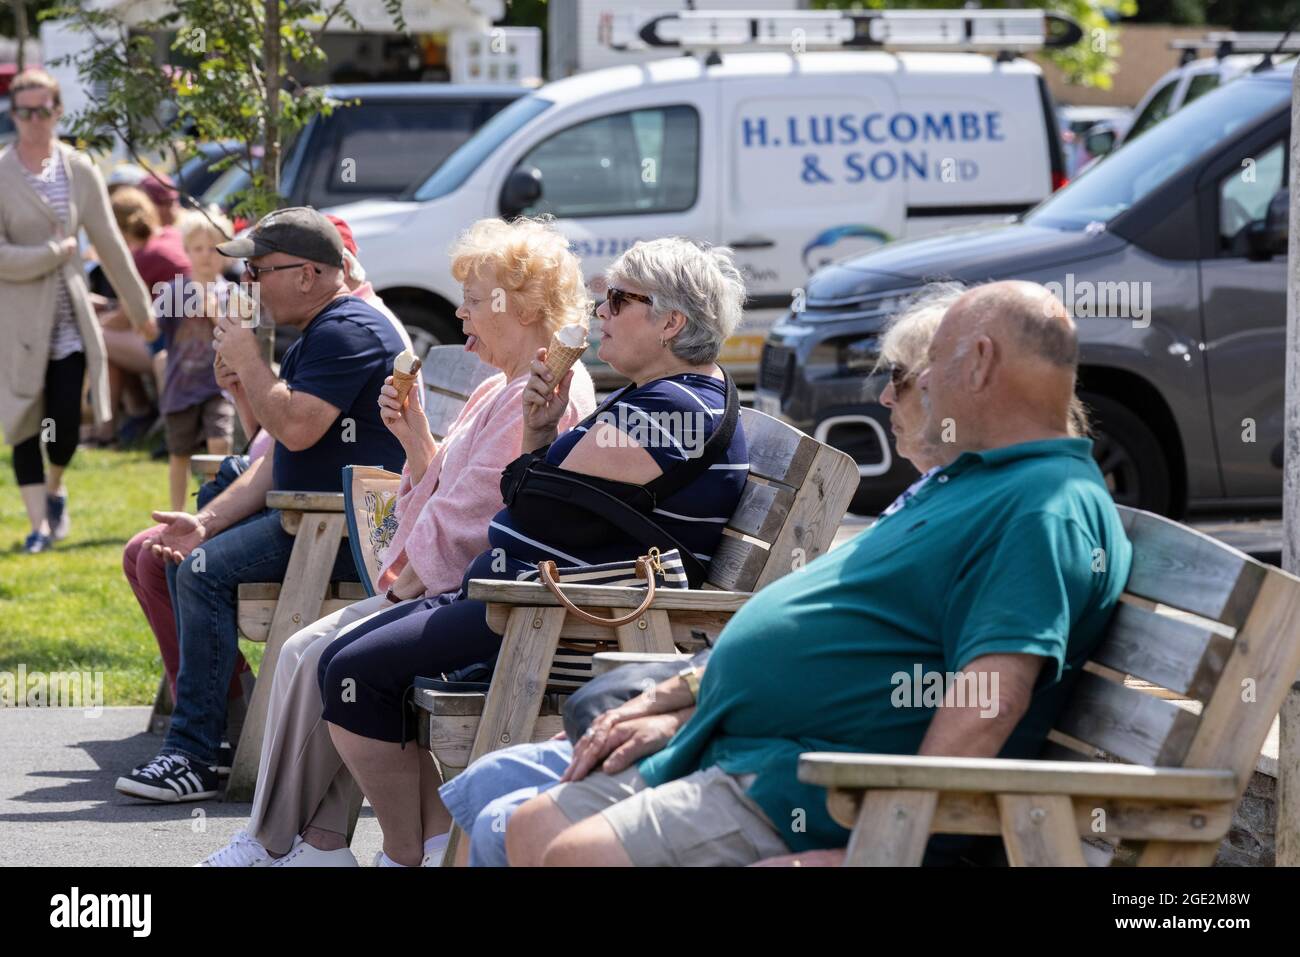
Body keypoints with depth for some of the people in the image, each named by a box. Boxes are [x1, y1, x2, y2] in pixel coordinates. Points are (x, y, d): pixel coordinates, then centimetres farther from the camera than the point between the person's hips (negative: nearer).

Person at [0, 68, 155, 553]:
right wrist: (52, 253, -13)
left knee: (66, 425, -2)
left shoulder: (79, 171, 3)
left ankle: (54, 486, 30)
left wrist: (138, 305, 14)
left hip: (70, 318, 2)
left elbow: (109, 243, 10)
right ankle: (39, 523, 8)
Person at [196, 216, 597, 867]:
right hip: (440, 587, 11)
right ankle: (320, 842, -8)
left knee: (325, 660, -17)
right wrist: (417, 439, 4)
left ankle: (274, 842, -5)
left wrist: (405, 583, -10)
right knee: (305, 652, -3)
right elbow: (440, 492, 20)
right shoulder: (499, 392, 20)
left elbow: (469, 515, -18)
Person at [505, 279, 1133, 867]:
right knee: (532, 830, 7)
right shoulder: (960, 482, 23)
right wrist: (682, 713, 22)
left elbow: (992, 695, -24)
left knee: (576, 857, -24)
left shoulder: (1049, 510, -13)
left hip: (807, 789, -11)